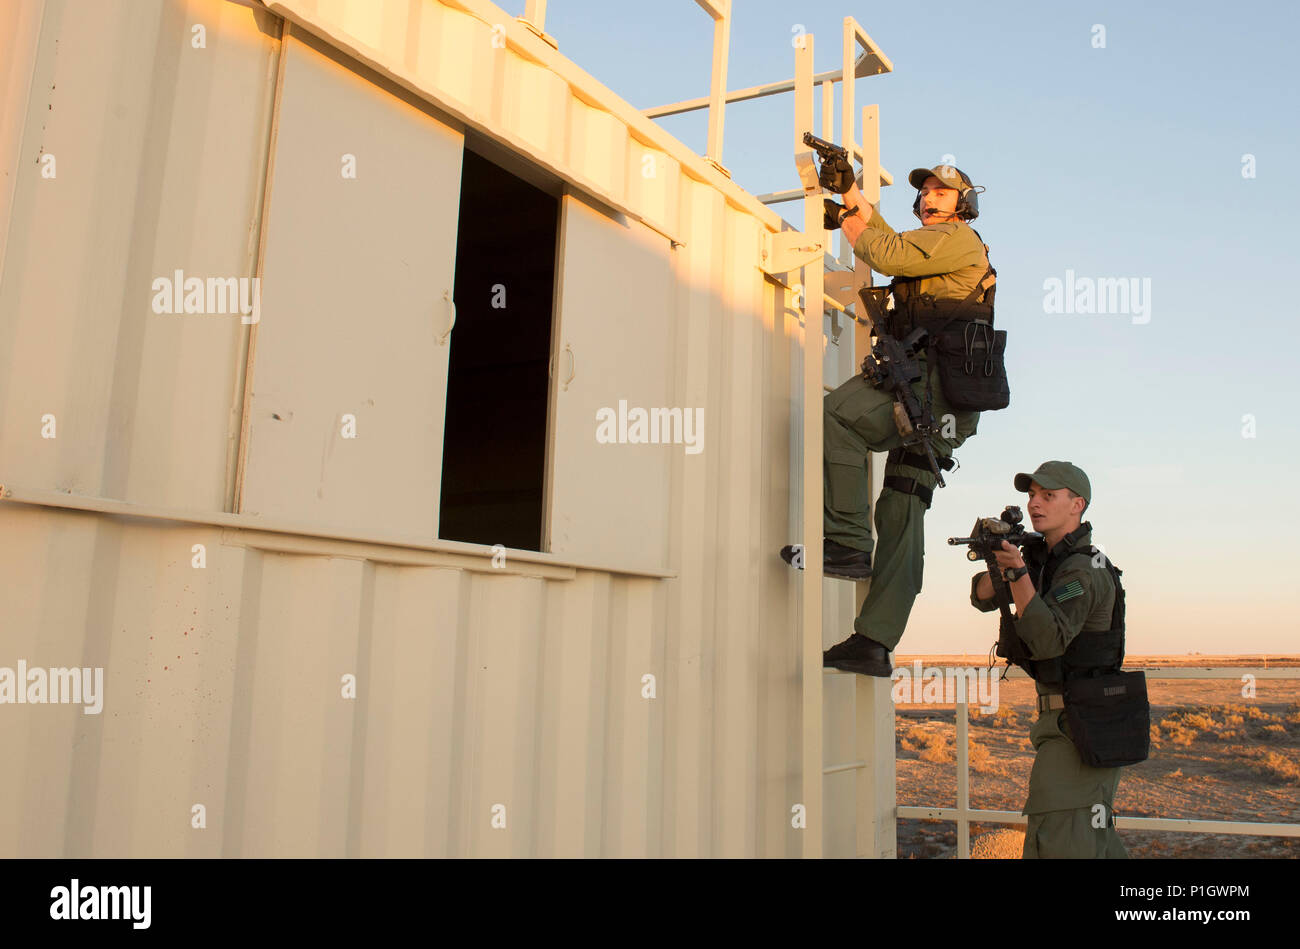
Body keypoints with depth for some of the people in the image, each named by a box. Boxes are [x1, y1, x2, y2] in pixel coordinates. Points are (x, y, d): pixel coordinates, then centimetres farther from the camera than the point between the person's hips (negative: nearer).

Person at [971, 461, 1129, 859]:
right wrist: (998, 563, -14)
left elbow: (1048, 640, -29)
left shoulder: (1084, 569, -18)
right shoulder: (1043, 556, 10)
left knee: (1058, 839, -14)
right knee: (1094, 837, 21)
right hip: (1066, 721, 10)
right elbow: (982, 597, 6)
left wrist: (1017, 571, -31)